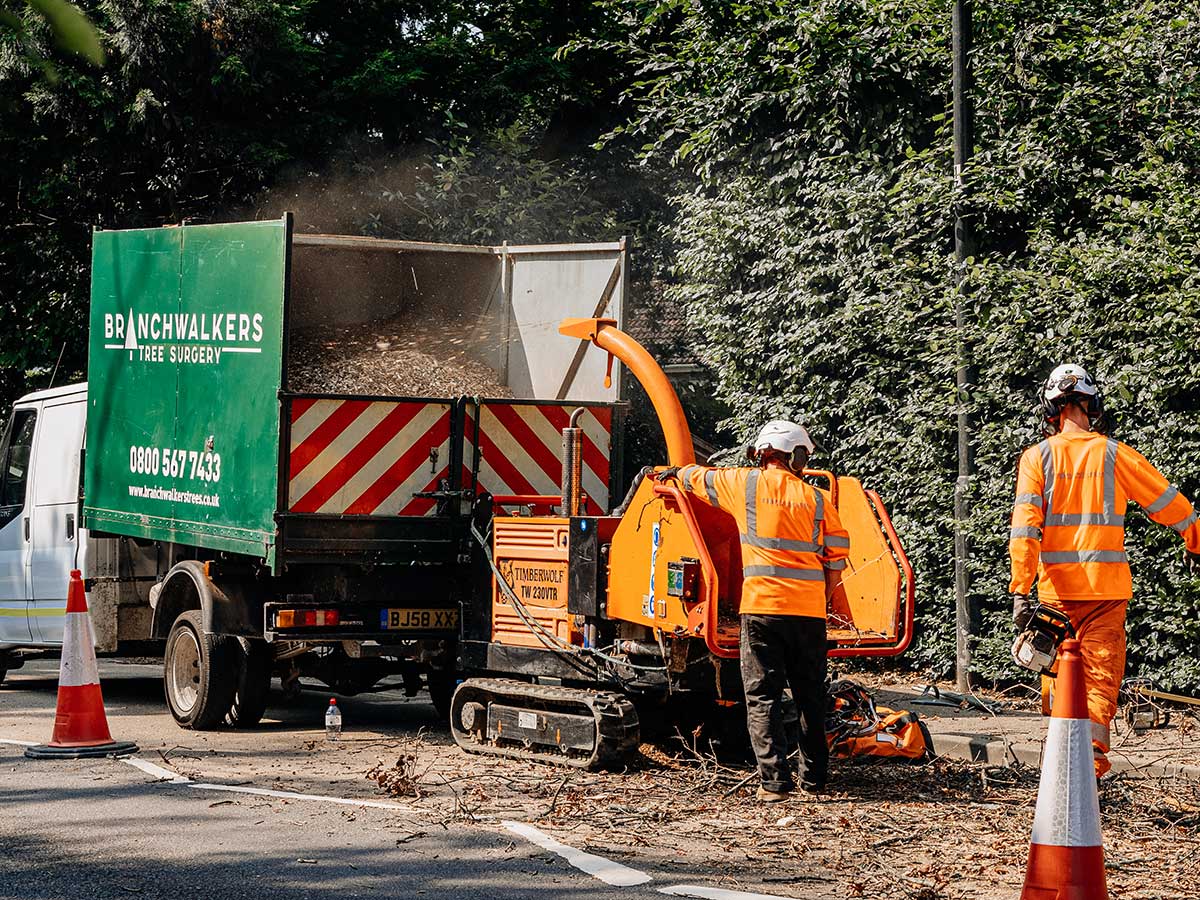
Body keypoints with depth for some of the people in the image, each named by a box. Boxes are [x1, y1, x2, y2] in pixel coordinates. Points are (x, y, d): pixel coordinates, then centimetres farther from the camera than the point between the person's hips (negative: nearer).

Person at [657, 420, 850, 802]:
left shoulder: (745, 485, 4)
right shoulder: (818, 500, 7)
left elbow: (700, 477, 22)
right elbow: (837, 561, 7)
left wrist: (676, 472, 43)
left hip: (761, 607, -2)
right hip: (809, 612, 2)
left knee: (762, 697, -1)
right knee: (810, 697, 14)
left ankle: (775, 780, -10)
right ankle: (814, 775, 21)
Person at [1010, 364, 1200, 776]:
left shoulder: (1037, 457, 0)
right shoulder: (1115, 454, 1)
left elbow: (1024, 526, -8)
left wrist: (1020, 591, -10)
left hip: (1056, 587, 1)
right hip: (1107, 586, 0)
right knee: (1100, 674, 1)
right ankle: (1093, 755, -12)